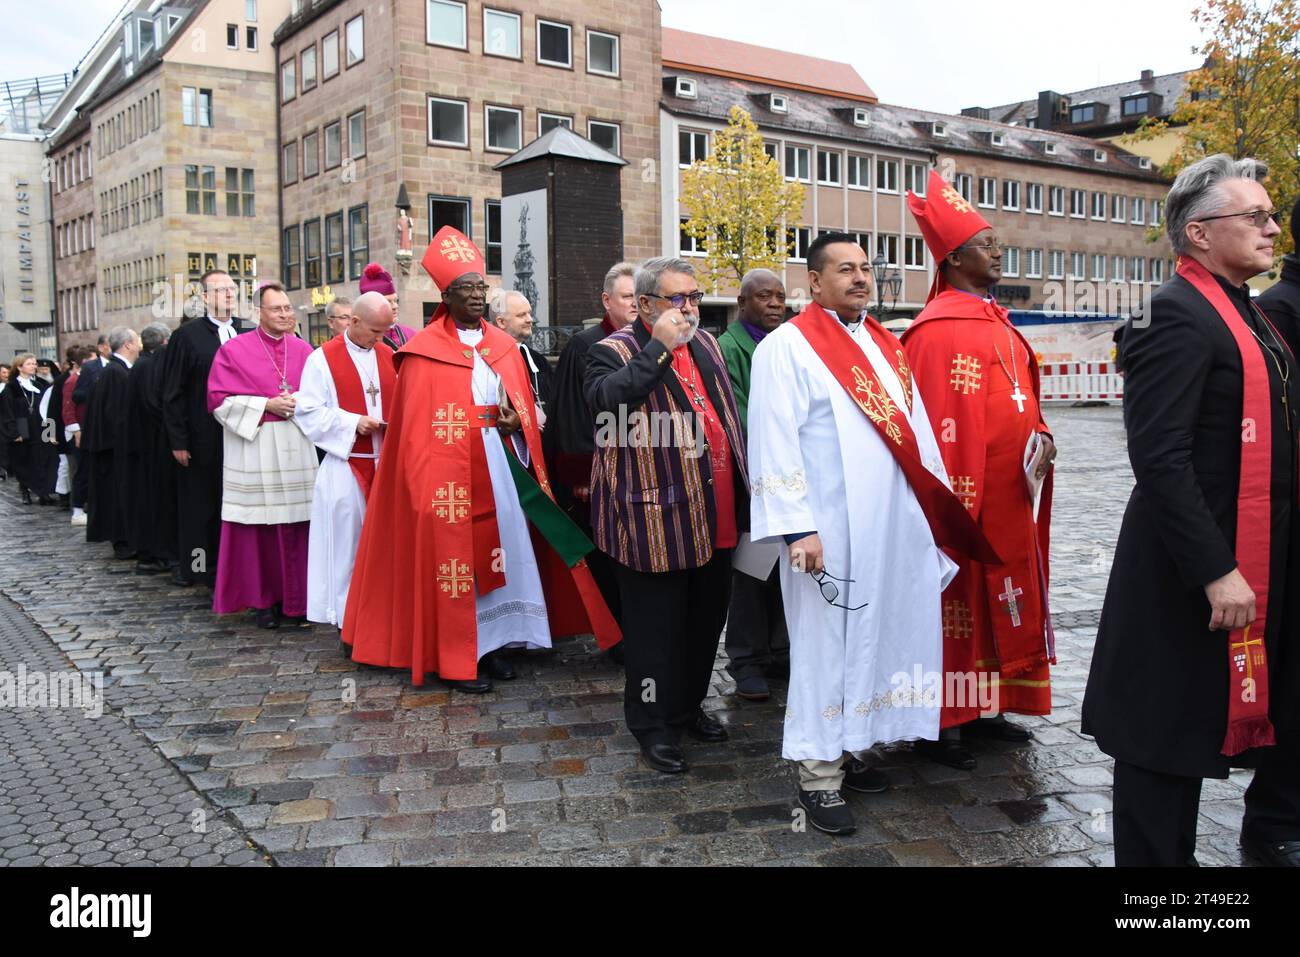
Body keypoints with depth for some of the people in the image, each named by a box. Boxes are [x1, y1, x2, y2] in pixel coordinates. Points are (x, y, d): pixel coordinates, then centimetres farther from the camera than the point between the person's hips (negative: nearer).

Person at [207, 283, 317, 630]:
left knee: (297, 525, 0)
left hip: (297, 448, 2)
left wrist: (300, 403, -6)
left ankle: (296, 599, 10)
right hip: (254, 449, -2)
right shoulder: (234, 350, 3)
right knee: (260, 527, -1)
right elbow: (220, 399, -2)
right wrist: (267, 405, -10)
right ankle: (264, 600, 11)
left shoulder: (303, 351, 12)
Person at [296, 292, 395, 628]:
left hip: (387, 463, 4)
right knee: (347, 541, 1)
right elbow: (307, 411, -6)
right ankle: (348, 618, 11)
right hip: (346, 464, -4)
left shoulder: (390, 357, 11)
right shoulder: (323, 358, -2)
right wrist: (353, 423, -15)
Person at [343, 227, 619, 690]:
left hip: (501, 464, 5)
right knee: (454, 554, -1)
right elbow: (415, 425, -7)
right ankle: (457, 657, 7)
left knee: (503, 550, 6)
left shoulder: (503, 346, 11)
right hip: (449, 469, -5)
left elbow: (524, 408, 15)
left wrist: (516, 424, -7)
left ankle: (492, 644, 18)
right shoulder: (424, 352, -5)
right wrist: (429, 480, -12)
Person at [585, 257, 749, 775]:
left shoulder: (705, 344, 15)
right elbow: (605, 400, -30)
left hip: (714, 517, 8)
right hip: (656, 521, -7)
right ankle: (654, 727, 19)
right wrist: (659, 349, -26)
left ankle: (687, 707, 36)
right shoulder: (615, 352, -9)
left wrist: (741, 488, 19)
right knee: (656, 627, 3)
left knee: (706, 620, 18)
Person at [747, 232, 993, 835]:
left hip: (895, 527, 7)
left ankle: (852, 748, 29)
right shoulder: (788, 347, -7)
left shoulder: (885, 345, 15)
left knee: (879, 638, 13)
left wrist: (937, 509, 13)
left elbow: (915, 430, 16)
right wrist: (798, 527, -20)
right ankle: (818, 776, 11)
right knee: (828, 644, 0)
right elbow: (775, 444, -13)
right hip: (830, 531, -7)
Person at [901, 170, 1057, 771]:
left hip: (1012, 492, 9)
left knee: (1006, 600, 15)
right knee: (959, 602, 1)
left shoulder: (998, 321, 14)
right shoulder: (938, 330, -14)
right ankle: (938, 722, 14)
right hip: (965, 494, -9)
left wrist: (1041, 437, 4)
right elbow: (936, 423, -19)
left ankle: (982, 706, 28)